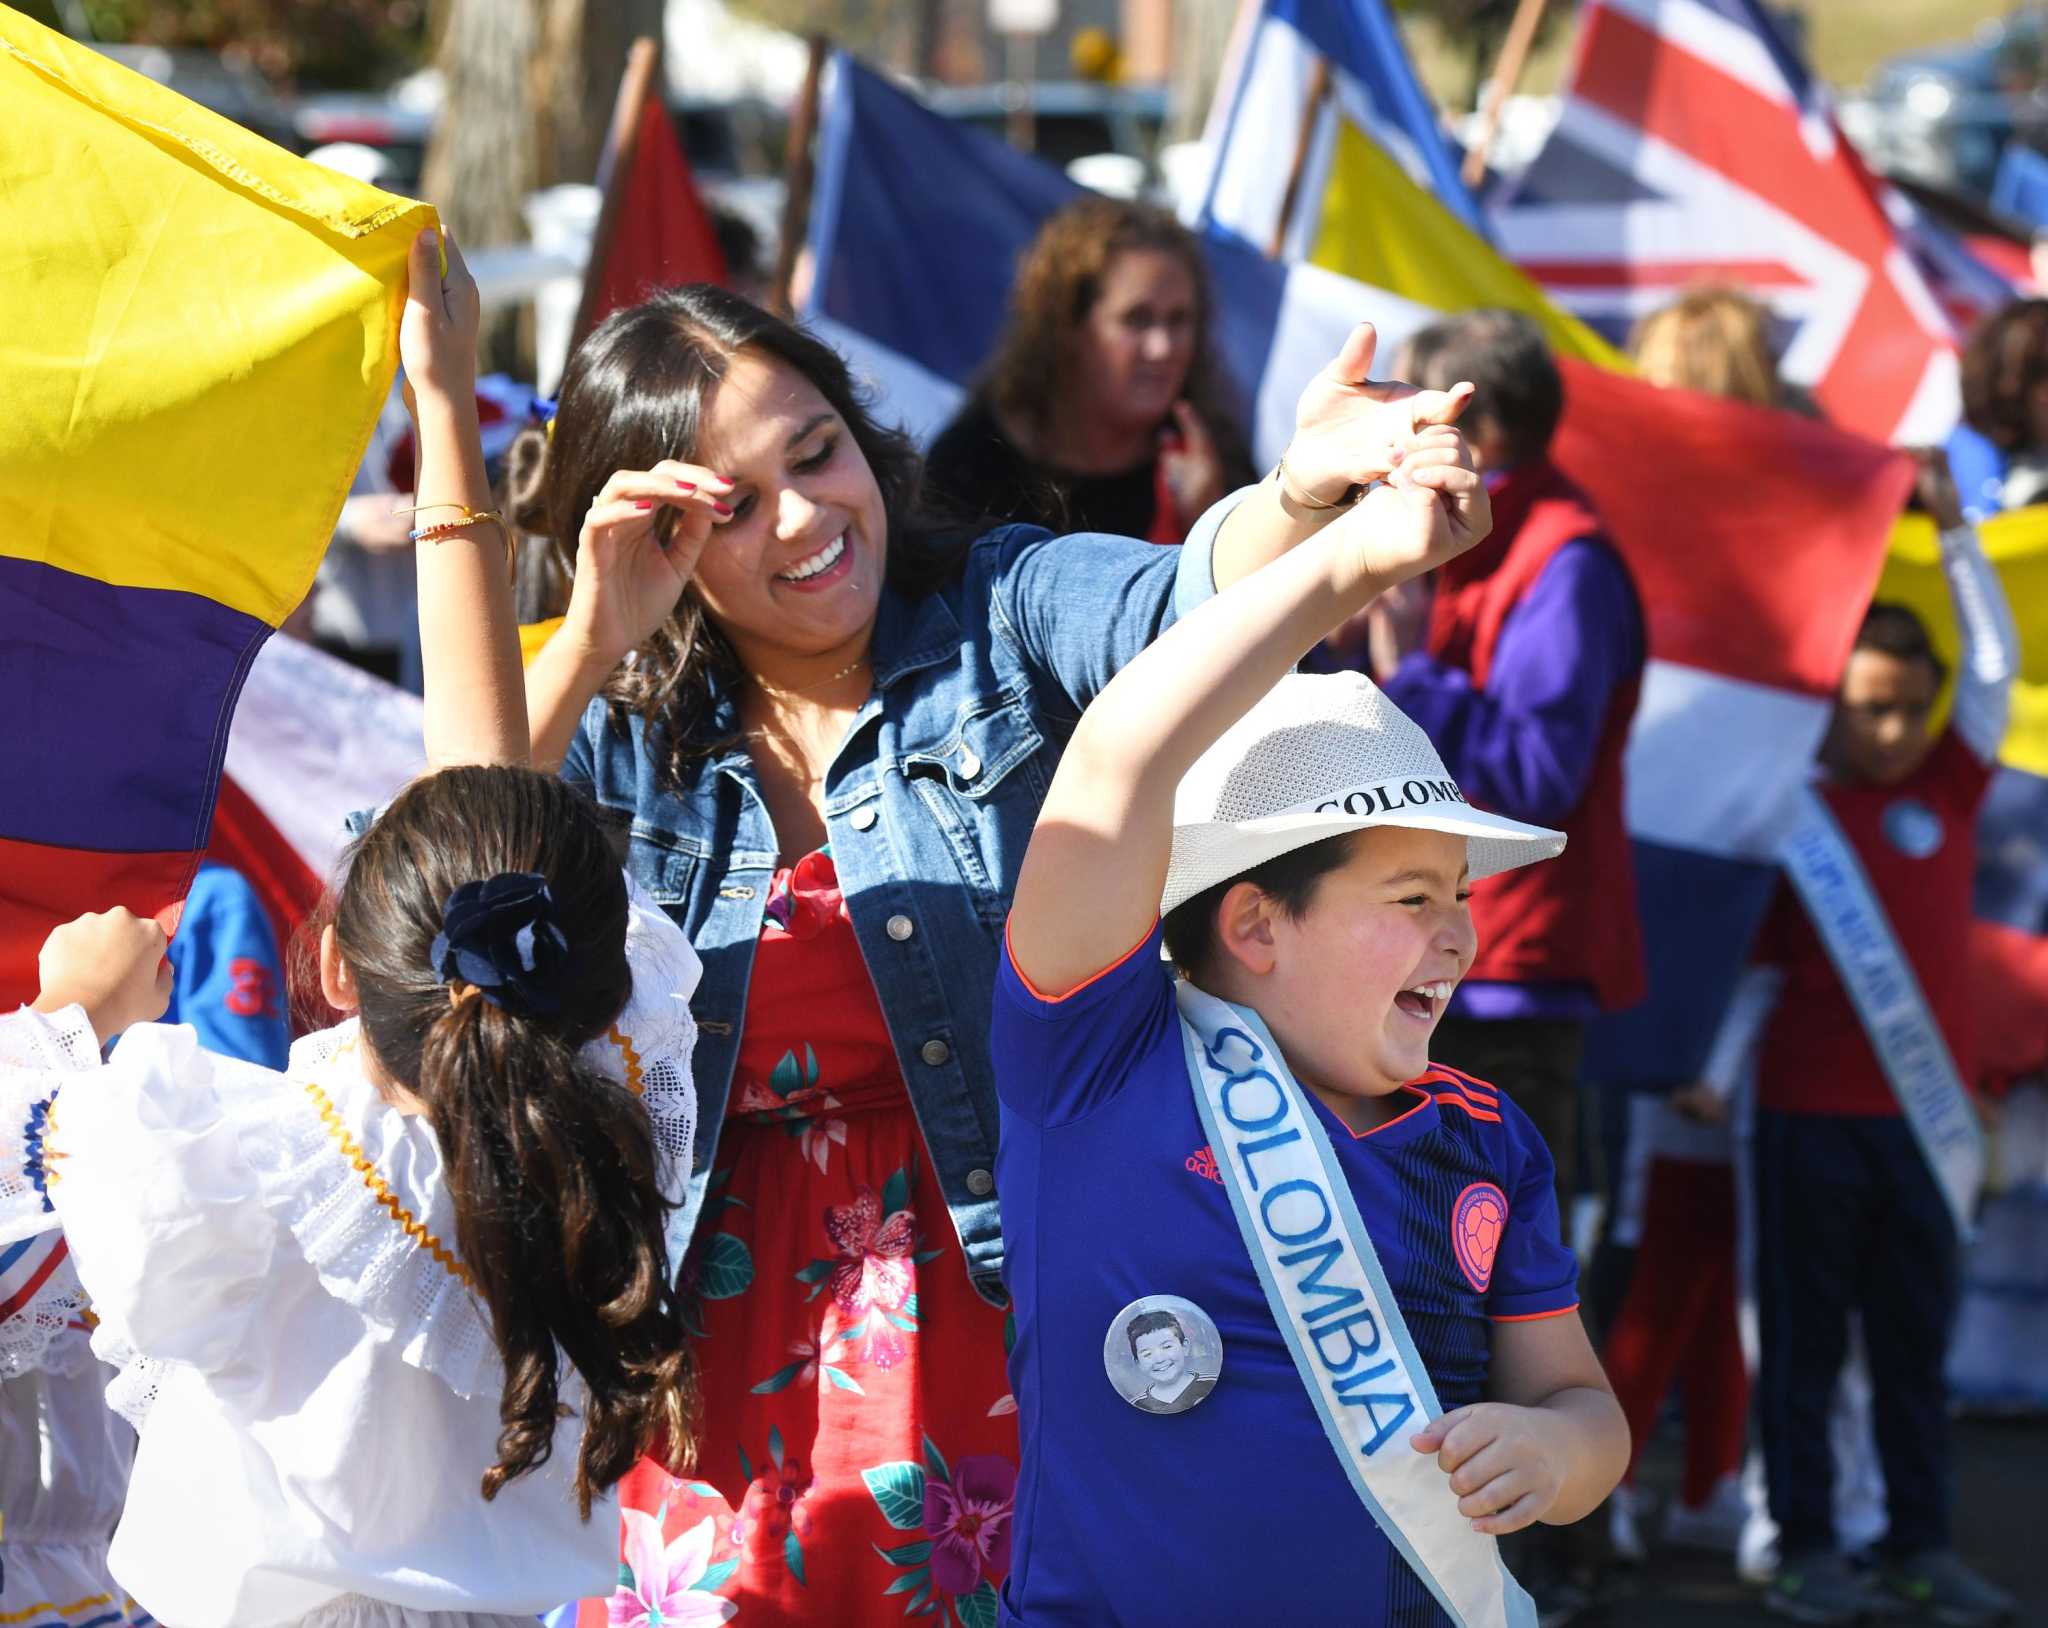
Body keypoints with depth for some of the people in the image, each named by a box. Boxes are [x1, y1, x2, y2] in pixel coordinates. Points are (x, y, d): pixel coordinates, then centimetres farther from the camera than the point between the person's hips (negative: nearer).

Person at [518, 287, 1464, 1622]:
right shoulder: (618, 738, 8)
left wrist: (1306, 492, -39)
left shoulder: (1002, 615, 3)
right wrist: (589, 646, -12)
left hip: (1000, 1299, -1)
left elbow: (1189, 612, -17)